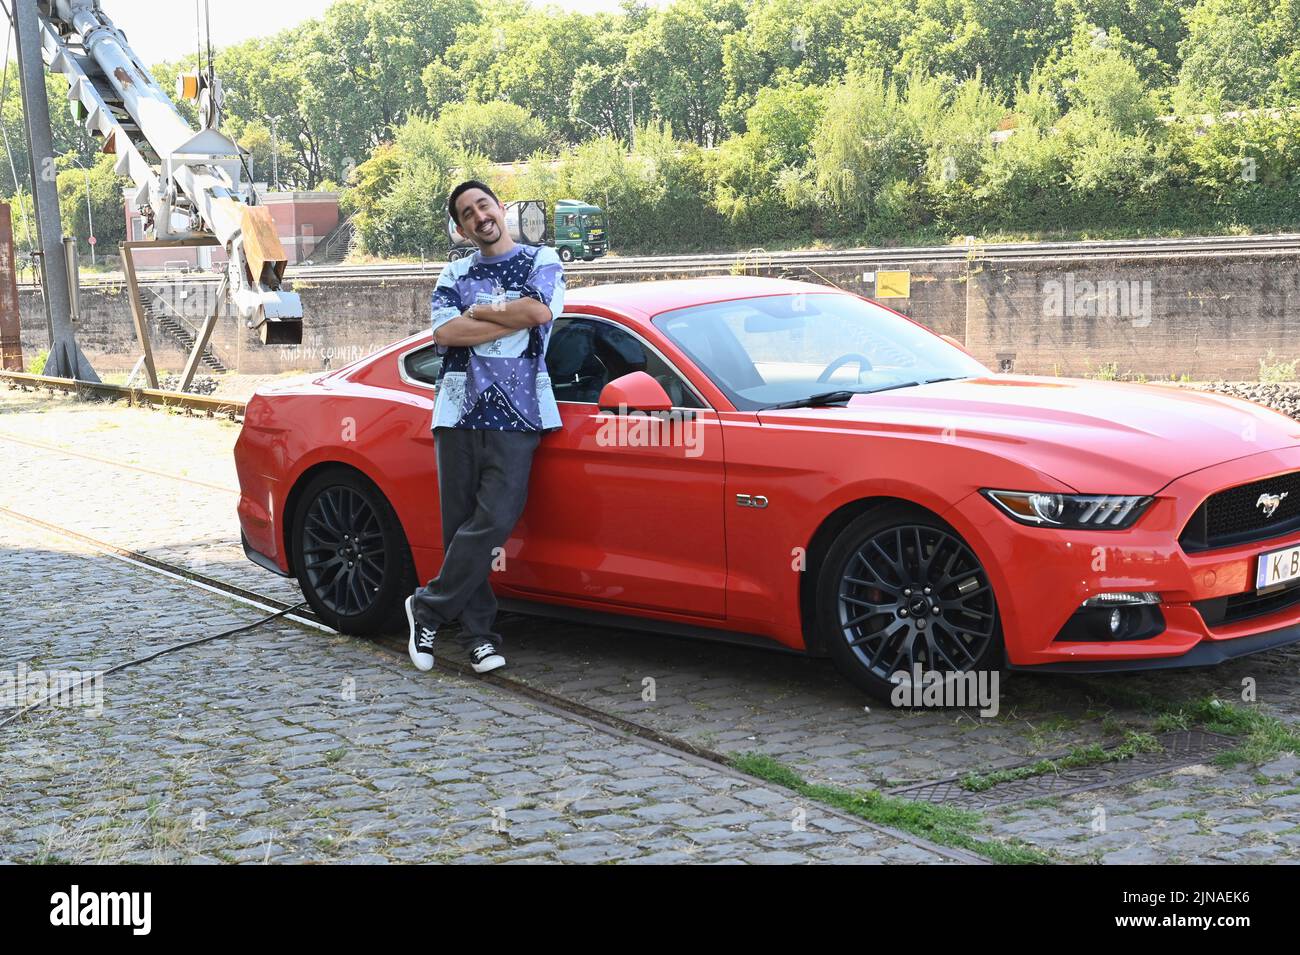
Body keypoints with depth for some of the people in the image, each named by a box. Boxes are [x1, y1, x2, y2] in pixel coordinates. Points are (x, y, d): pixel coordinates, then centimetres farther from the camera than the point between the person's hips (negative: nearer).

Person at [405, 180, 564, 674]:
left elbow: (540, 310, -11)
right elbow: (444, 332, -2)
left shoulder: (541, 260, 11)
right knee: (461, 525, -1)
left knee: (494, 520, -14)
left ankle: (428, 608, 0)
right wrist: (514, 317, -5)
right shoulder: (454, 274, 17)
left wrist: (478, 311, 1)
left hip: (515, 414, -3)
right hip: (458, 411, 3)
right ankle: (479, 633, 7)